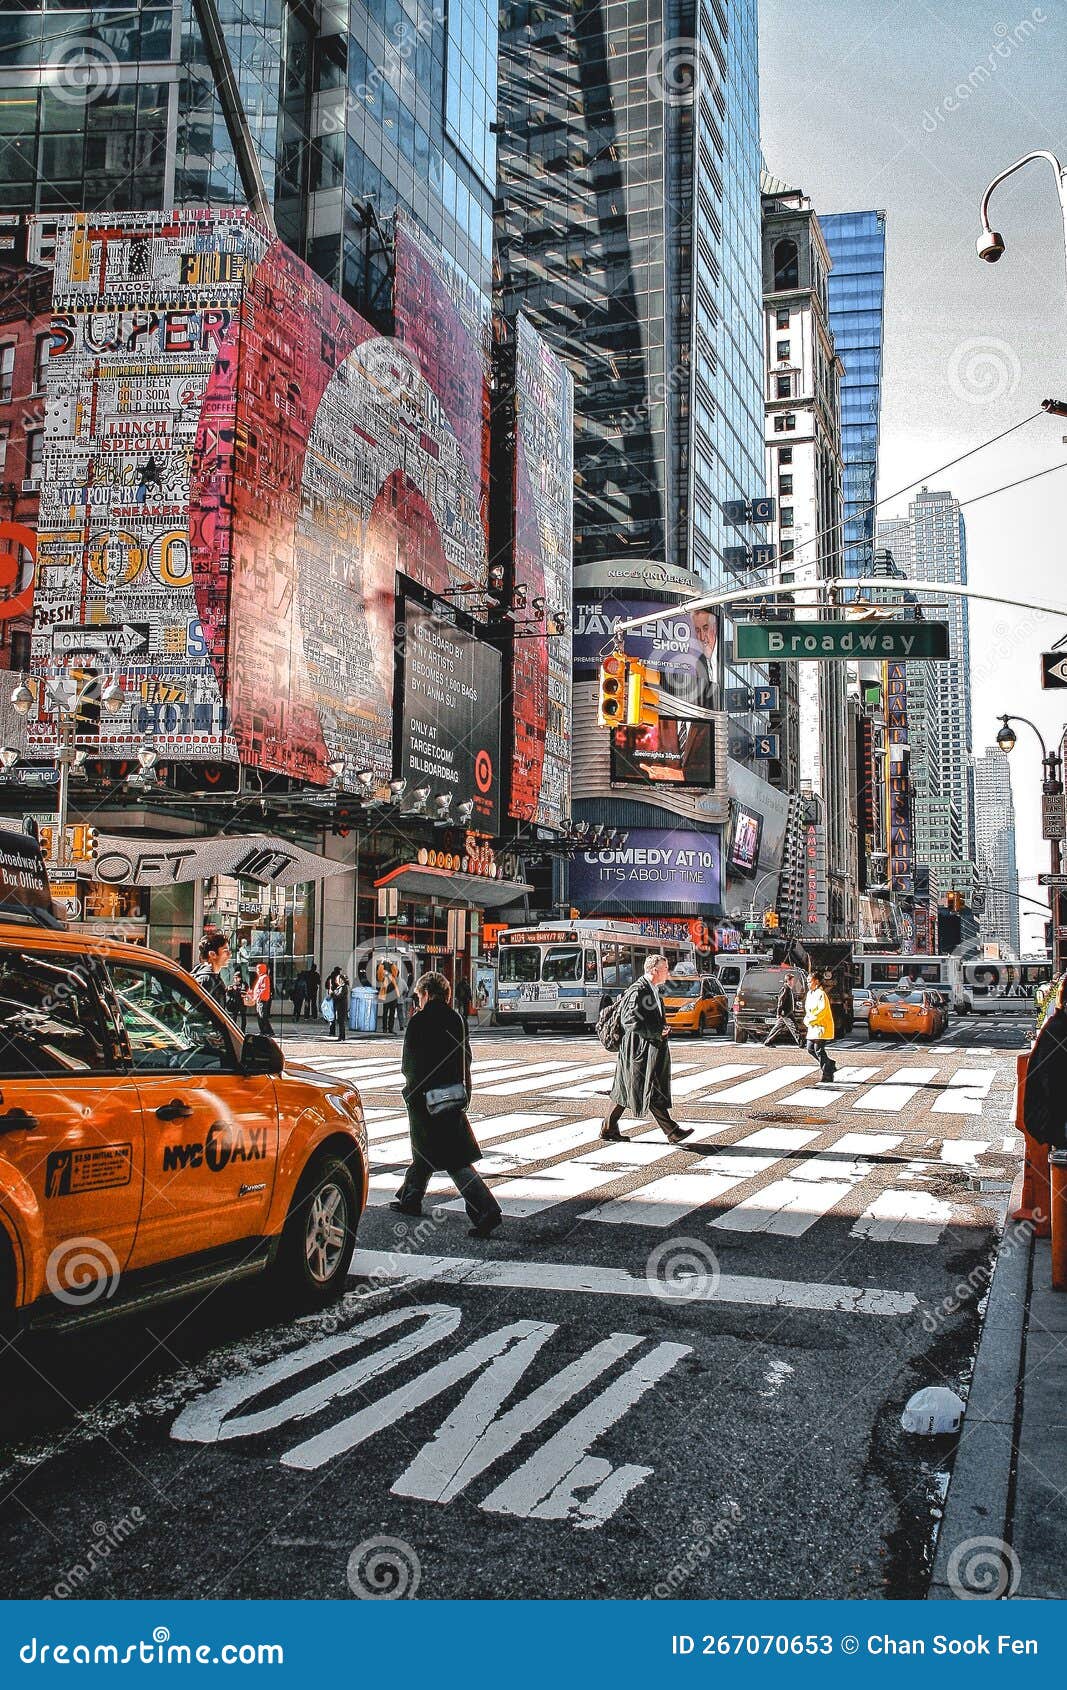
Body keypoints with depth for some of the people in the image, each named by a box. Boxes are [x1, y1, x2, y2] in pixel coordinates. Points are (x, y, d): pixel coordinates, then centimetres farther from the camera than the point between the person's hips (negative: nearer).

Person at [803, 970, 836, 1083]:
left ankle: (826, 1075, 1)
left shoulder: (820, 994, -15)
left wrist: (810, 1020, -16)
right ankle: (830, 1064, 23)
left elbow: (822, 1011, -22)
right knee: (810, 1049, 10)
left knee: (819, 1050, -8)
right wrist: (807, 1019, 3)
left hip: (822, 1026, -10)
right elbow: (807, 1009, 21)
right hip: (813, 1027, 10)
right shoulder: (810, 993, 14)